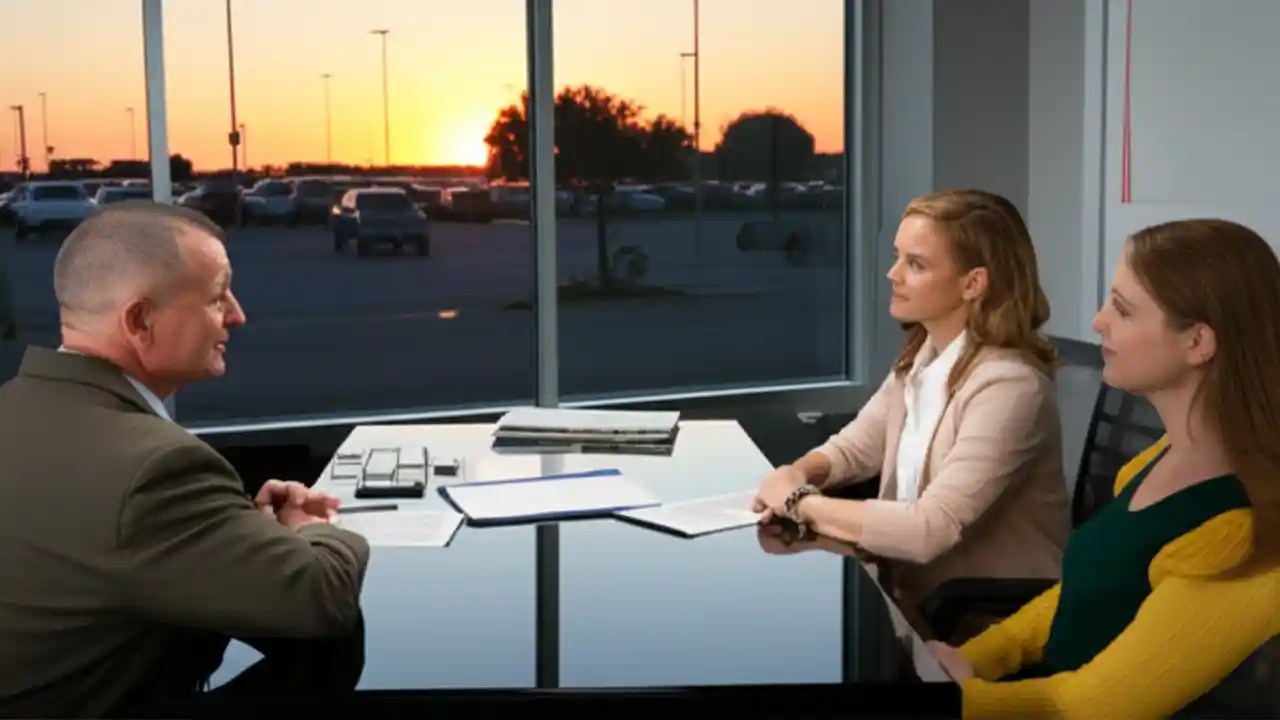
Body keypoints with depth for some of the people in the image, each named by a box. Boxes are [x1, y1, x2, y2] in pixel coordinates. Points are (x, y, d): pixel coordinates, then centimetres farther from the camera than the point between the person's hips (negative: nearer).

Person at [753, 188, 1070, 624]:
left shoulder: (1008, 386, -23)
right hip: (913, 596, 7)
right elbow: (856, 447, 12)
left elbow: (929, 529, -30)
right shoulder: (922, 355, 3)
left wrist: (801, 502, -19)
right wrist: (797, 475, -10)